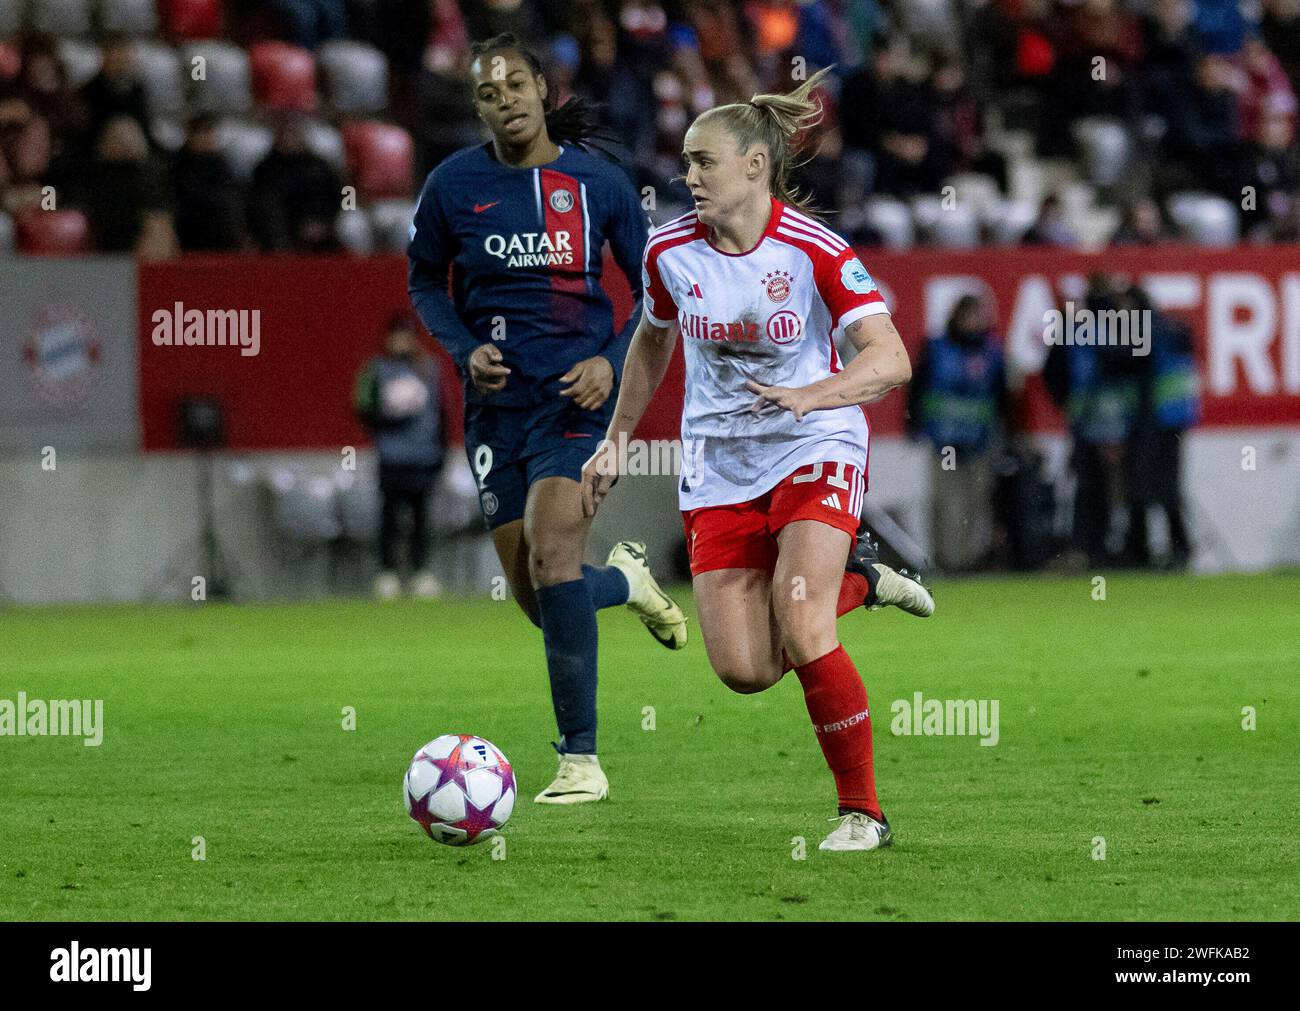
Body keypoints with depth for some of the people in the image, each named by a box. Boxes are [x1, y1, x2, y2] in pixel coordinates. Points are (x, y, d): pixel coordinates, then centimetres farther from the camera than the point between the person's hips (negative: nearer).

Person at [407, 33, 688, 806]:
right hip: (498, 399, 3)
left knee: (550, 548, -22)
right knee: (536, 597, 1)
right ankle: (626, 581, 39)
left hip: (577, 394, -3)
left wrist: (613, 362, -8)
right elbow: (426, 282, 15)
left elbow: (655, 289, 8)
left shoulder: (598, 182, -1)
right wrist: (465, 350, -3)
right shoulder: (455, 185, 1)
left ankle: (581, 760, -13)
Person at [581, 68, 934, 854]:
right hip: (721, 465, 4)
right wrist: (616, 441, 17)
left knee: (801, 638, -22)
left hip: (815, 450, -4)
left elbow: (891, 360, -22)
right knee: (744, 670, -6)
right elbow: (653, 342, 17)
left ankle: (863, 811, -4)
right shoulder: (671, 250, -3)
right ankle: (853, 581, 24)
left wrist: (811, 396, -38)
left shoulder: (814, 250, -16)